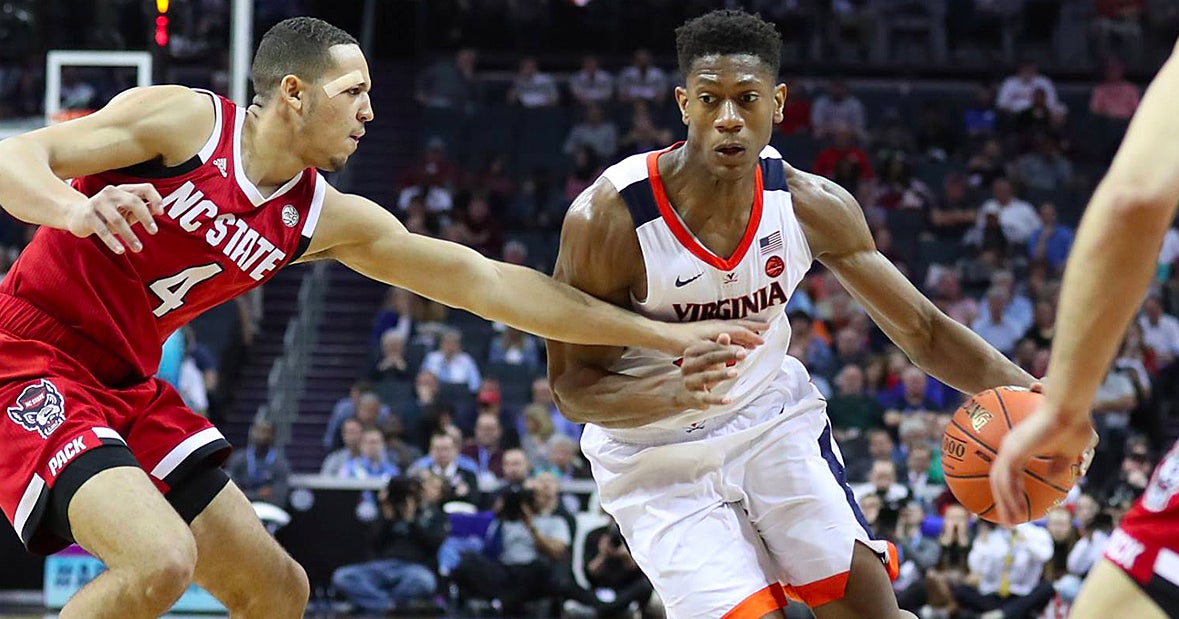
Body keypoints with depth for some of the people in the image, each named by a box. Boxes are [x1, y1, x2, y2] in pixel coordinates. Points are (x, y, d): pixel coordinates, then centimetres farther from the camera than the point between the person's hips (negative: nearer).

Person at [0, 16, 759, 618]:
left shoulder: (326, 219, 4)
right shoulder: (184, 121, -13)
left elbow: (487, 281, 6)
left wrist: (666, 336, 6)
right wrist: (77, 207, -41)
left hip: (128, 384, 8)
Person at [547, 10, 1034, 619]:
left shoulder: (814, 207, -13)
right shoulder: (607, 219, -26)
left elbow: (922, 329, -5)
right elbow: (572, 386, -18)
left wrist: (1030, 394, -22)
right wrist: (676, 393, -39)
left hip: (773, 417, 3)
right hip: (660, 457, -3)